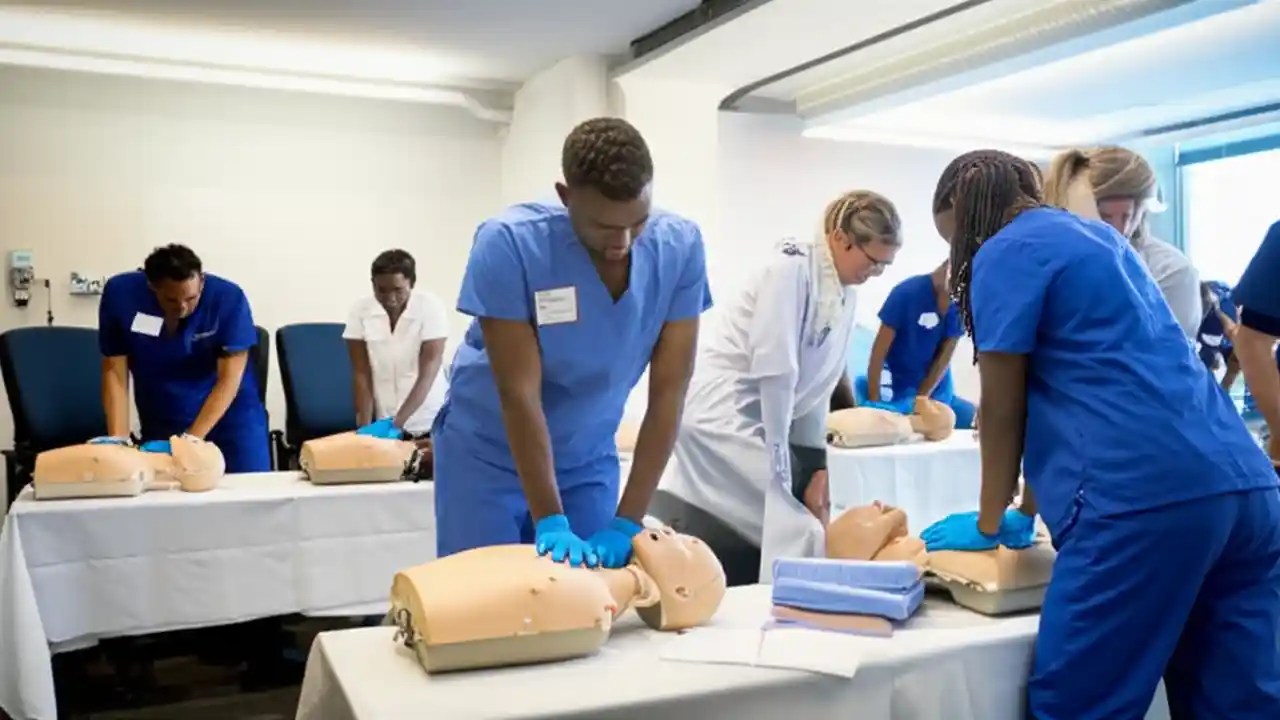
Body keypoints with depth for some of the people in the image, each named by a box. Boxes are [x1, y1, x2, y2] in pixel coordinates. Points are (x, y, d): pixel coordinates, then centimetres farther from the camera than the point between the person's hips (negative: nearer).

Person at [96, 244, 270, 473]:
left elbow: (229, 380, -22)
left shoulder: (228, 298, -22)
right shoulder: (120, 293, -16)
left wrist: (188, 440, -29)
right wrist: (118, 440, -21)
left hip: (230, 415, -1)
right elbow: (114, 372, -11)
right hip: (161, 422, 2)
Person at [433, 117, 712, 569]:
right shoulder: (509, 244, -25)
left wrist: (626, 523, -19)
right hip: (488, 452, -2)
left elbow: (668, 392, -17)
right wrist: (550, 523, -26)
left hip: (590, 459, 3)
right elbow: (519, 393, -25)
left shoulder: (681, 248, -17)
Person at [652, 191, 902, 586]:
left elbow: (817, 384, 10)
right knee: (791, 532, -11)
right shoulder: (791, 268, -15)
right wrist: (780, 469, -14)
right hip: (721, 412, -8)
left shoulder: (846, 298, 10)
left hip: (760, 418, 8)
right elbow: (775, 371, -19)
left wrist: (816, 465, 4)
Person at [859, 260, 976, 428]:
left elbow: (945, 356, -6)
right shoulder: (908, 292, -17)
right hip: (897, 390, -4)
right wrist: (874, 402, -20)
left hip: (936, 393, 4)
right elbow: (879, 352, -16)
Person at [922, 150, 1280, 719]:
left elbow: (1003, 409, 3)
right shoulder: (1097, 236, 25)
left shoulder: (1004, 253, 1)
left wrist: (989, 523, 17)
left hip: (1146, 497, -9)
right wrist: (1026, 512, 33)